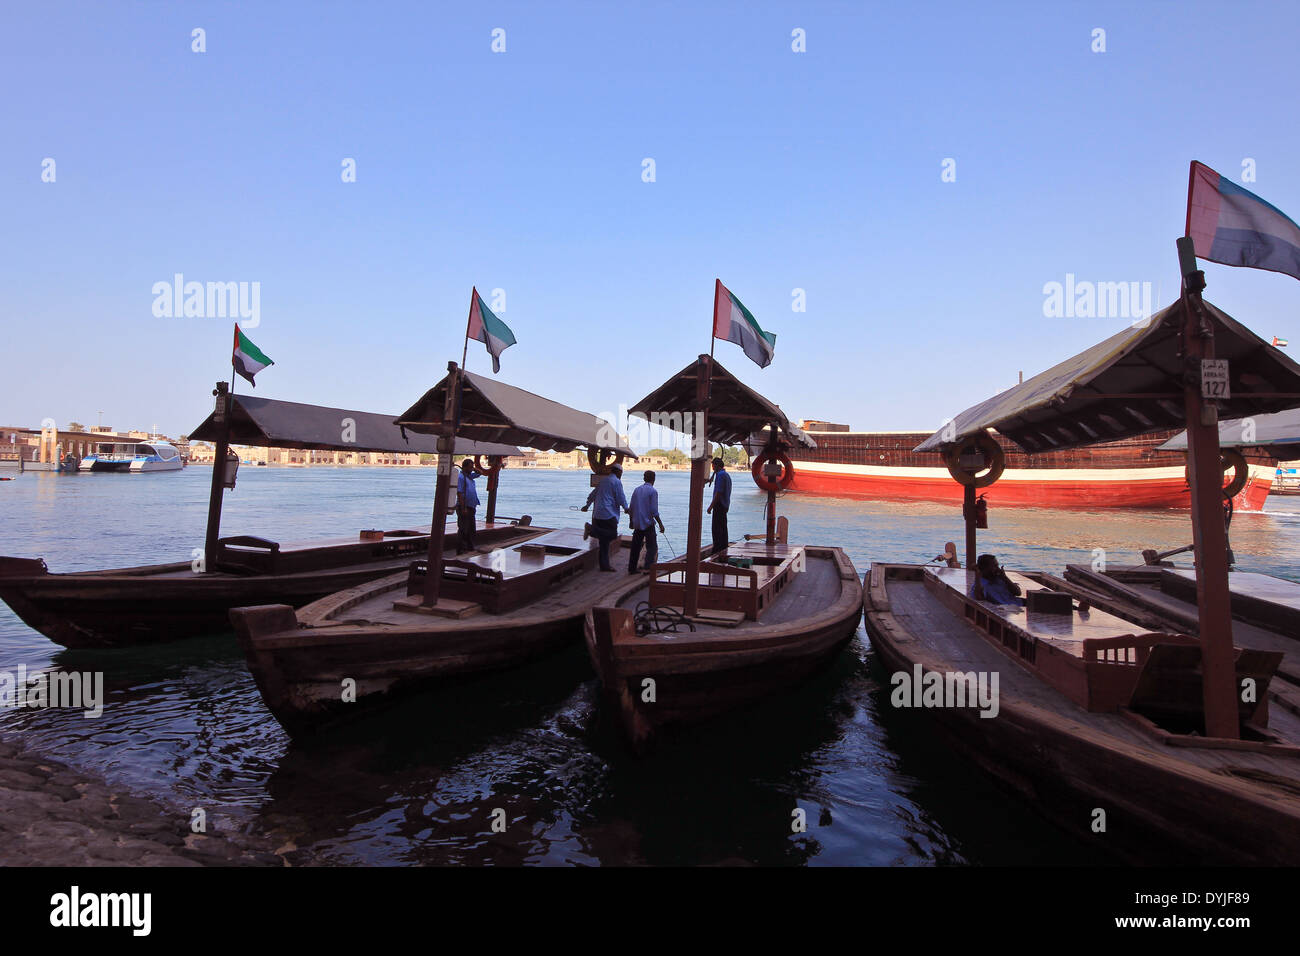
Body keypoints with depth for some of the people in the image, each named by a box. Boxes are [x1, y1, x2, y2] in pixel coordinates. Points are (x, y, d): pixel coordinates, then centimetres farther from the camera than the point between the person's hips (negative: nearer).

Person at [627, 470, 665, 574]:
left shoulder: (637, 490, 9)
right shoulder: (653, 491, -8)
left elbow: (631, 509, 11)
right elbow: (654, 511, -13)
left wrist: (631, 521, 23)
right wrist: (660, 524, -6)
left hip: (637, 523, 6)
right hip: (648, 523, -6)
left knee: (635, 546, 11)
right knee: (652, 547, 0)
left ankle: (631, 568, 14)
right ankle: (648, 567, -10)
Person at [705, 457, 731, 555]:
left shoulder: (720, 475, -14)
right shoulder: (727, 475, 17)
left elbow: (718, 493, -20)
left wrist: (711, 506, -17)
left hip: (719, 505, -10)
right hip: (725, 505, 10)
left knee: (717, 529, -9)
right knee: (723, 528, 14)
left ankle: (717, 551, -10)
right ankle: (724, 549, 18)